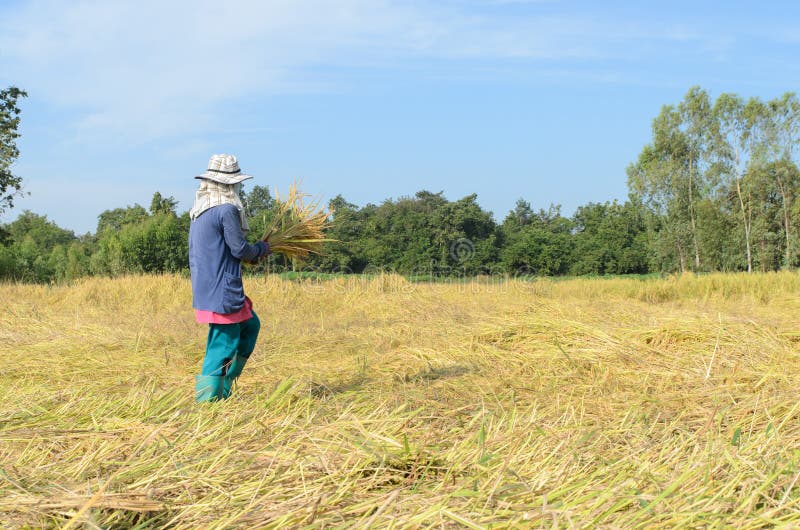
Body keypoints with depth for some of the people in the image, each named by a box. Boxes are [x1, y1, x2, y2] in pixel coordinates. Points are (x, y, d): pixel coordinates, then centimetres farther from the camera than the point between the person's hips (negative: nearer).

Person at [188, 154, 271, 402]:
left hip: (204, 287, 9)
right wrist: (262, 248, 3)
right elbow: (240, 249, -16)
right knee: (223, 344, -2)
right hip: (223, 291, -9)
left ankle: (223, 385, 18)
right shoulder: (227, 210, -16)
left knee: (250, 325, 20)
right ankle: (208, 398, 1)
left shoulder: (199, 211, 13)